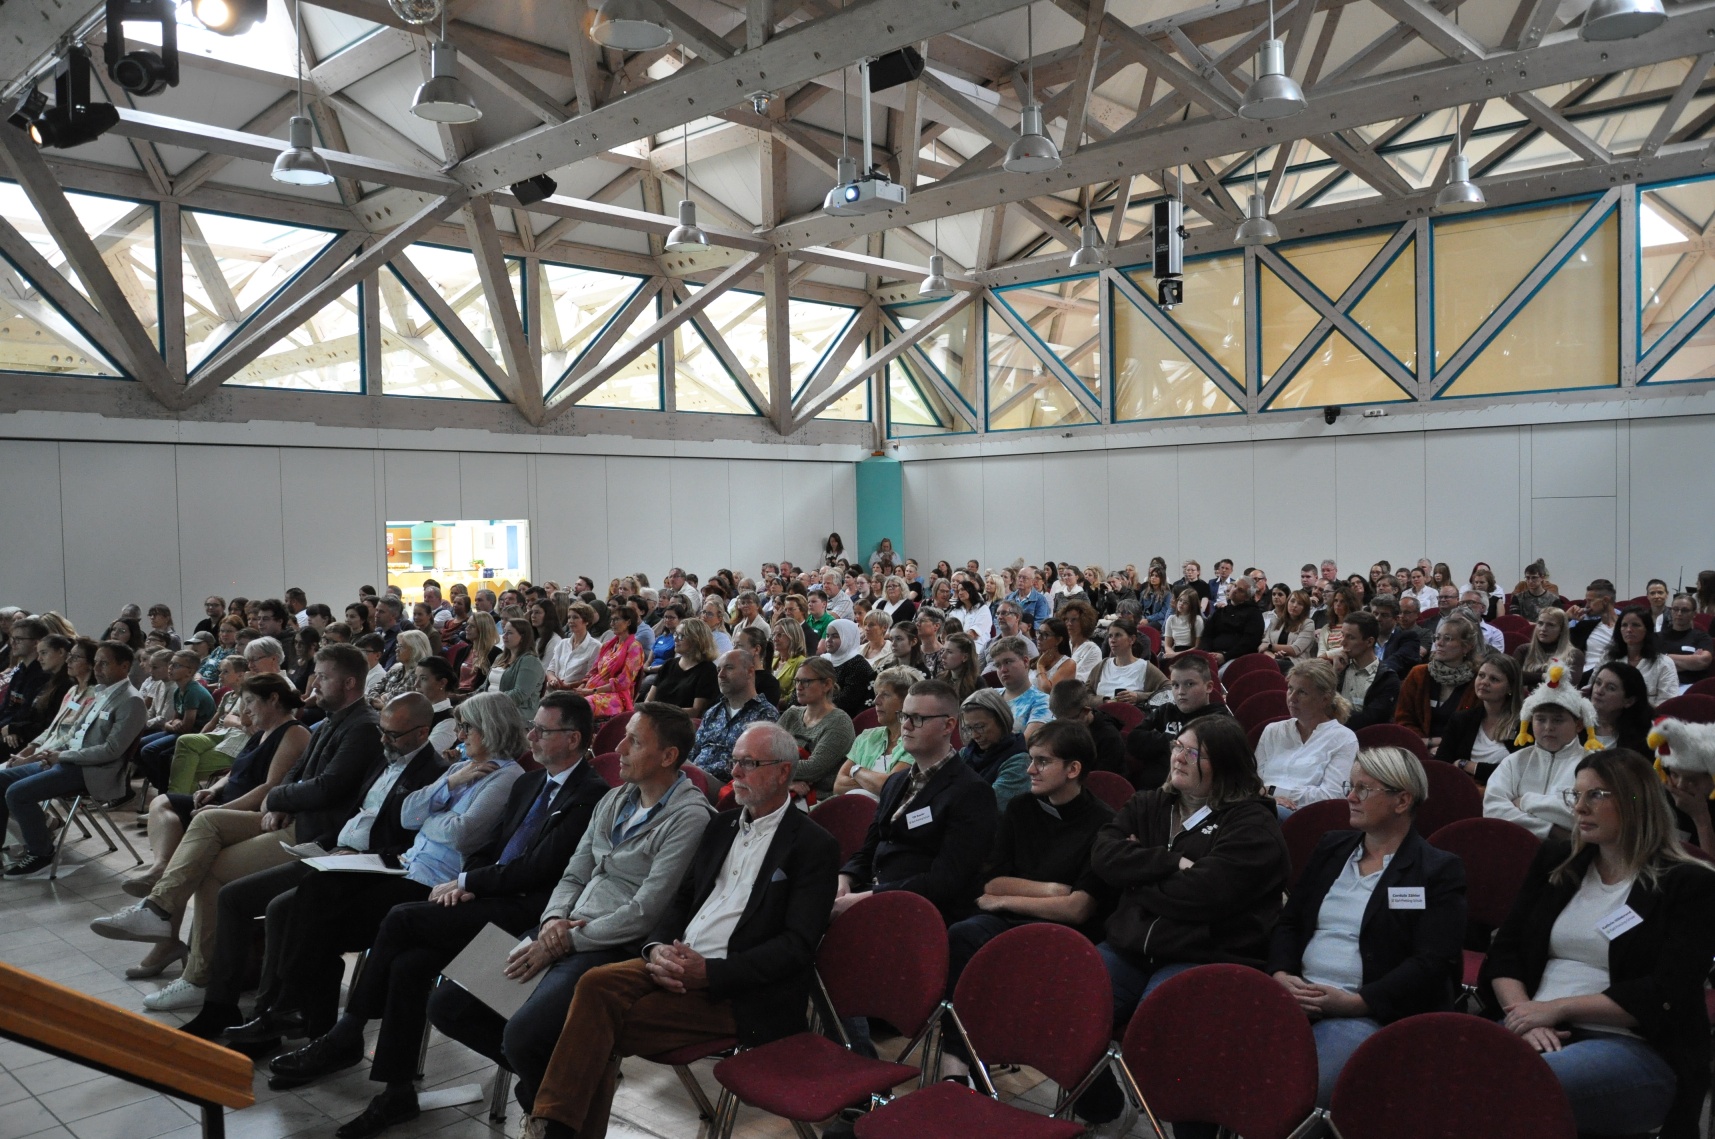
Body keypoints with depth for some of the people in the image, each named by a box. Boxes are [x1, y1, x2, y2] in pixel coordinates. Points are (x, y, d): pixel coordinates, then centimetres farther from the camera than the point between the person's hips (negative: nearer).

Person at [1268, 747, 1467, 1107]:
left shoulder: (1439, 871, 1)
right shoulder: (1331, 846, 19)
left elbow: (1432, 963, -10)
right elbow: (1288, 922, 17)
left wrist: (1353, 1002, -17)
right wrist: (1281, 975, -4)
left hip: (1373, 1013, -5)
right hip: (1297, 999, 5)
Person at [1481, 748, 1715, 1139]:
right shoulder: (1554, 860, 17)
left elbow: (1665, 997, -8)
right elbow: (1504, 952, 12)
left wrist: (1559, 1008, -13)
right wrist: (1524, 1013, -8)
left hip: (1635, 1048, -4)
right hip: (1541, 1034, 4)